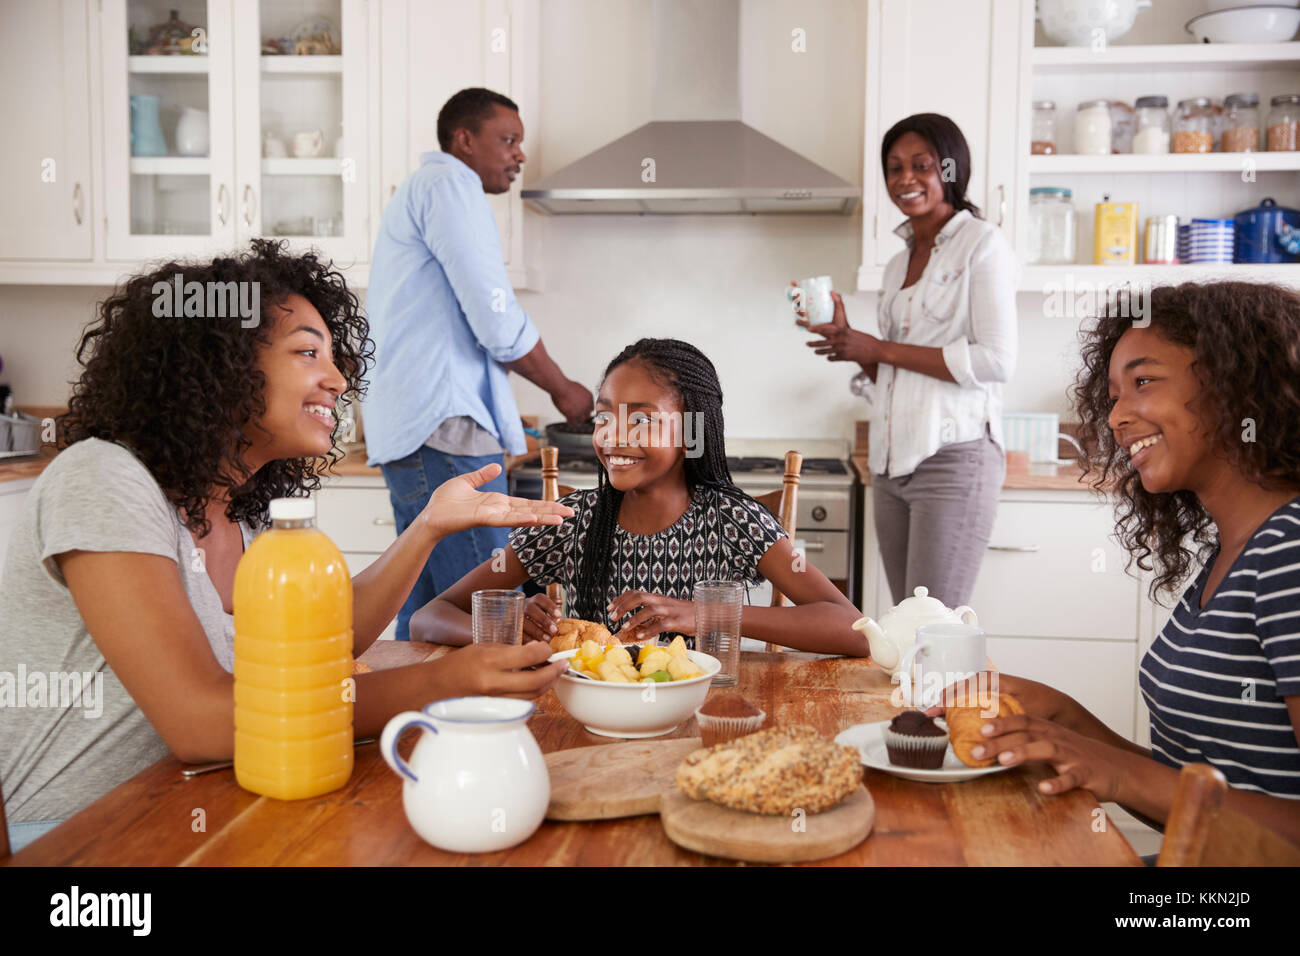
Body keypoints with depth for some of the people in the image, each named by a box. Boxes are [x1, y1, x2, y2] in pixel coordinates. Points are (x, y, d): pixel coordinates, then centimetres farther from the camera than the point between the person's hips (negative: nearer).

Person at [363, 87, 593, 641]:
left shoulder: (417, 191, 28)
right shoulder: (449, 184, -4)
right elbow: (499, 323, -12)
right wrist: (564, 390, 2)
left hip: (407, 428, 11)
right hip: (444, 428, -11)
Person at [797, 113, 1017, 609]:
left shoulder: (982, 243, -2)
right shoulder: (898, 264, 19)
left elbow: (996, 360, -13)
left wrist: (880, 349, -10)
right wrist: (846, 338, 3)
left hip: (955, 459, -7)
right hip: (892, 463, 7)